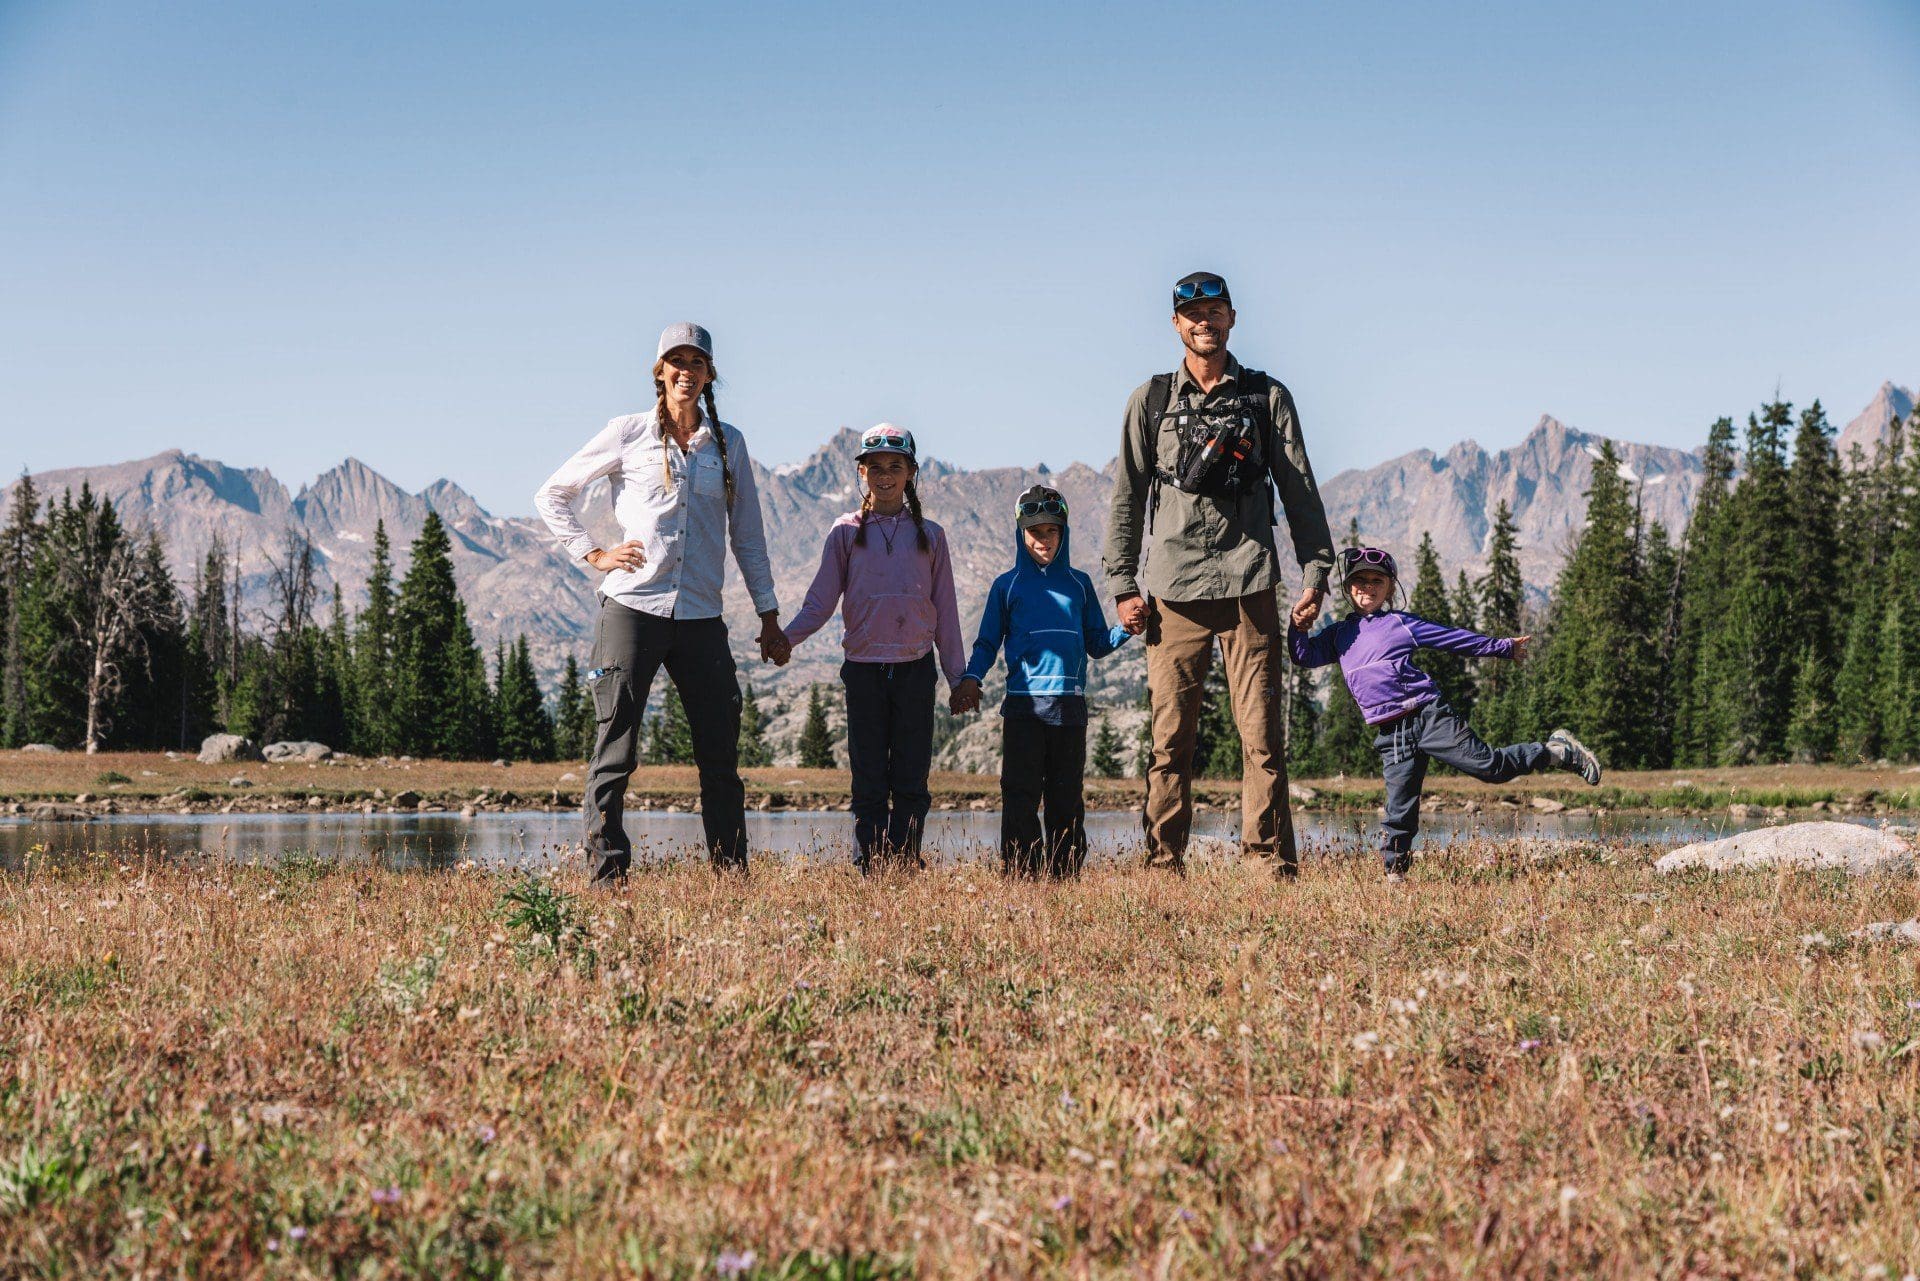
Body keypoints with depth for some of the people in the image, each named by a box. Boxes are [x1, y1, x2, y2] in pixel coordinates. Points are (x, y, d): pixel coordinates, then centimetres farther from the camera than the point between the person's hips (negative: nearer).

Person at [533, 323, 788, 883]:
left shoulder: (728, 443, 12)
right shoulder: (629, 434, 4)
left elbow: (747, 535, 17)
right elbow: (552, 495, 11)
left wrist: (769, 616, 13)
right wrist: (594, 554, 0)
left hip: (701, 616, 3)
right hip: (632, 606, -2)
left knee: (721, 753, 3)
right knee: (615, 750, -4)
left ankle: (732, 875, 9)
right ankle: (607, 874, -1)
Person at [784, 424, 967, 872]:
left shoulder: (929, 536, 9)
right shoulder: (846, 533, 6)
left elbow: (945, 613, 10)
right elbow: (821, 601, 1)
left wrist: (958, 677, 8)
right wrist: (785, 637, -16)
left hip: (916, 669, 1)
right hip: (864, 668, 0)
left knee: (911, 780, 0)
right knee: (868, 781, 1)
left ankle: (907, 871, 3)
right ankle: (868, 874, 3)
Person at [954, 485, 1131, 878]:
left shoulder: (1078, 584, 14)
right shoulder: (1007, 586, 10)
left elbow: (1096, 645, 16)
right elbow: (987, 643, 9)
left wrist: (1125, 628, -4)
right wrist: (970, 679, -8)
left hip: (1071, 705, 2)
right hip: (1022, 704, -2)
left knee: (1067, 798, 5)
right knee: (1020, 796, -6)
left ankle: (1066, 872, 10)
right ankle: (1019, 874, -4)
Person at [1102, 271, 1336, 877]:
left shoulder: (1267, 397, 11)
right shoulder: (1151, 401, 11)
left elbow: (1300, 490, 10)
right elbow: (1128, 497, 10)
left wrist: (1316, 573, 2)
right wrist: (1123, 586, 3)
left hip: (1248, 582, 0)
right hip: (1173, 587, 0)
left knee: (1261, 734, -5)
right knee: (1171, 736, 0)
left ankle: (1272, 862, -2)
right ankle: (1164, 866, 4)